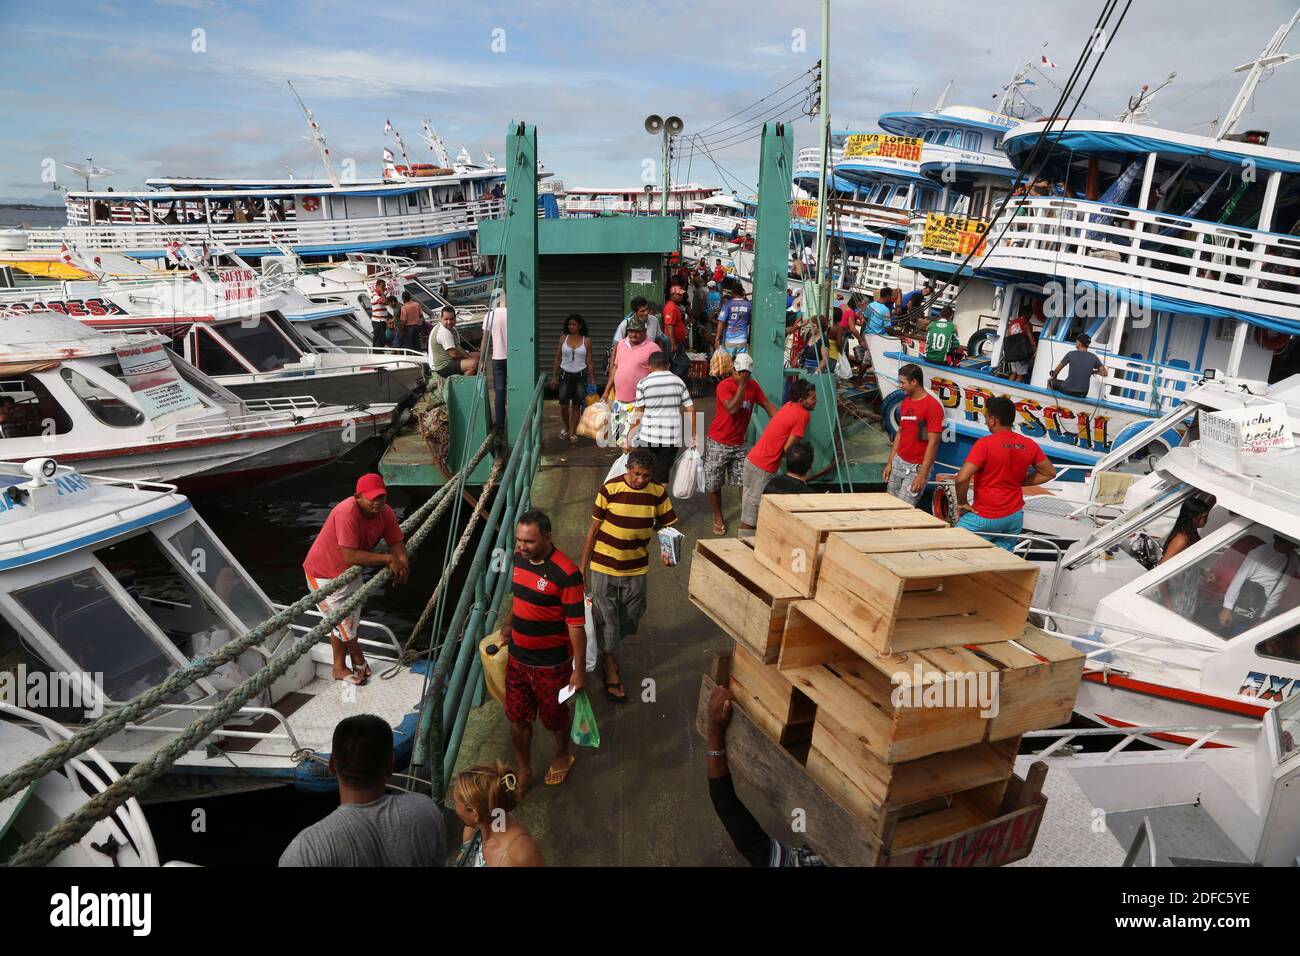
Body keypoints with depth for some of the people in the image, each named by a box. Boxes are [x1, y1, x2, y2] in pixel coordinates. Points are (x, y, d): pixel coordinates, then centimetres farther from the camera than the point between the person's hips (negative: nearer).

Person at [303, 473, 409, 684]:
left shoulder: (386, 512, -15)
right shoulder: (347, 513, -37)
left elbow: (396, 544, -9)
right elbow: (351, 556, -39)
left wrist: (401, 564, -30)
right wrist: (388, 559, -33)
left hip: (350, 572, 7)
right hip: (324, 574, -7)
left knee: (351, 619, 22)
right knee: (342, 622, 4)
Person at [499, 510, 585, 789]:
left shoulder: (566, 574, -27)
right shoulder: (518, 558, -5)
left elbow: (576, 625, -21)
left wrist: (579, 669, -18)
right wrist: (508, 623, 21)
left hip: (551, 663, -5)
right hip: (517, 658, 6)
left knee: (554, 717, 18)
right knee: (517, 718, 16)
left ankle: (563, 756, 48)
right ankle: (524, 772, 38)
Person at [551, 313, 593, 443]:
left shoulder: (586, 341, 0)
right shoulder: (563, 339, 3)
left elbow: (589, 362, 3)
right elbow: (557, 359, 6)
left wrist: (592, 379, 0)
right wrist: (554, 376, 2)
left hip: (580, 375, -1)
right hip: (564, 374, 1)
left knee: (576, 405, 3)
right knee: (564, 405, -1)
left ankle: (573, 432, 14)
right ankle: (566, 428, 24)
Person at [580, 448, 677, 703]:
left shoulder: (658, 493, -8)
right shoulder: (610, 489, -15)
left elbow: (664, 526, 1)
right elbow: (594, 529, -7)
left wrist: (666, 549, -20)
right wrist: (582, 564, -3)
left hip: (637, 569, 3)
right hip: (604, 567, -3)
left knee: (629, 622, 15)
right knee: (607, 619, 6)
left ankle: (608, 650, 44)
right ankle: (611, 669, 24)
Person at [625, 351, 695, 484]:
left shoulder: (643, 383, -2)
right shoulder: (679, 382, 6)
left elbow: (638, 415, -4)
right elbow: (690, 409, 4)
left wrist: (628, 439, 2)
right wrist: (693, 436, 12)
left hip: (649, 436, -2)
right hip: (672, 438, 2)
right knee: (662, 476, 7)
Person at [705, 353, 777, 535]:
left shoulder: (753, 386, 1)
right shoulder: (724, 386, -17)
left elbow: (767, 406, 2)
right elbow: (732, 408, -30)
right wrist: (742, 385, -28)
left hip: (739, 444, 4)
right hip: (718, 443, -4)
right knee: (714, 483, 7)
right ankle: (718, 517, 25)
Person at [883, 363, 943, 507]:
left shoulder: (932, 406, -15)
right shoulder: (905, 403, 9)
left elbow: (933, 443, -17)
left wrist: (922, 474, -18)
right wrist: (890, 463, 12)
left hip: (916, 467, -7)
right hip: (898, 462, 7)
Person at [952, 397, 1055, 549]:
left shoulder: (984, 443, -17)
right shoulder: (1029, 445, 1)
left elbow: (962, 478, -25)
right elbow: (1050, 473, 15)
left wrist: (961, 503, -9)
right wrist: (1019, 481, 12)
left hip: (986, 519, -6)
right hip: (1015, 516, 6)